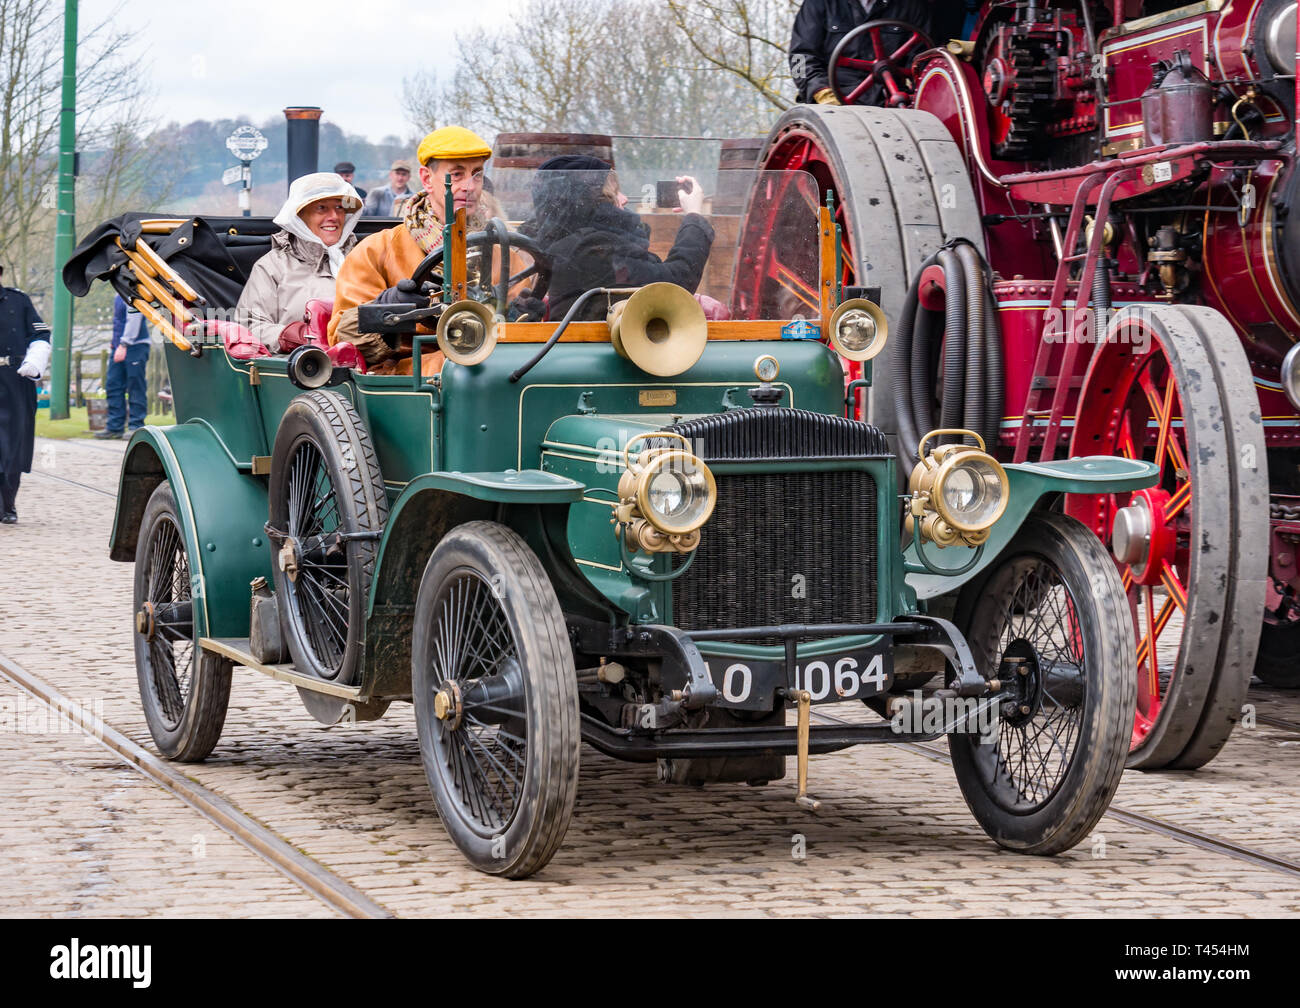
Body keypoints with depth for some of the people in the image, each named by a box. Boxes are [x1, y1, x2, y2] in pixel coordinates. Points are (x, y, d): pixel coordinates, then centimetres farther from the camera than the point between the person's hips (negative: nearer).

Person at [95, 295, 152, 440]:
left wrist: (123, 345, -21)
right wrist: (116, 344, 17)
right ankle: (114, 427, 12)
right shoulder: (119, 296, 15)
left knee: (136, 387, -5)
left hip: (135, 346, -9)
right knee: (113, 384, 7)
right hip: (120, 346, 9)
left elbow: (134, 320, -18)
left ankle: (136, 426, 0)